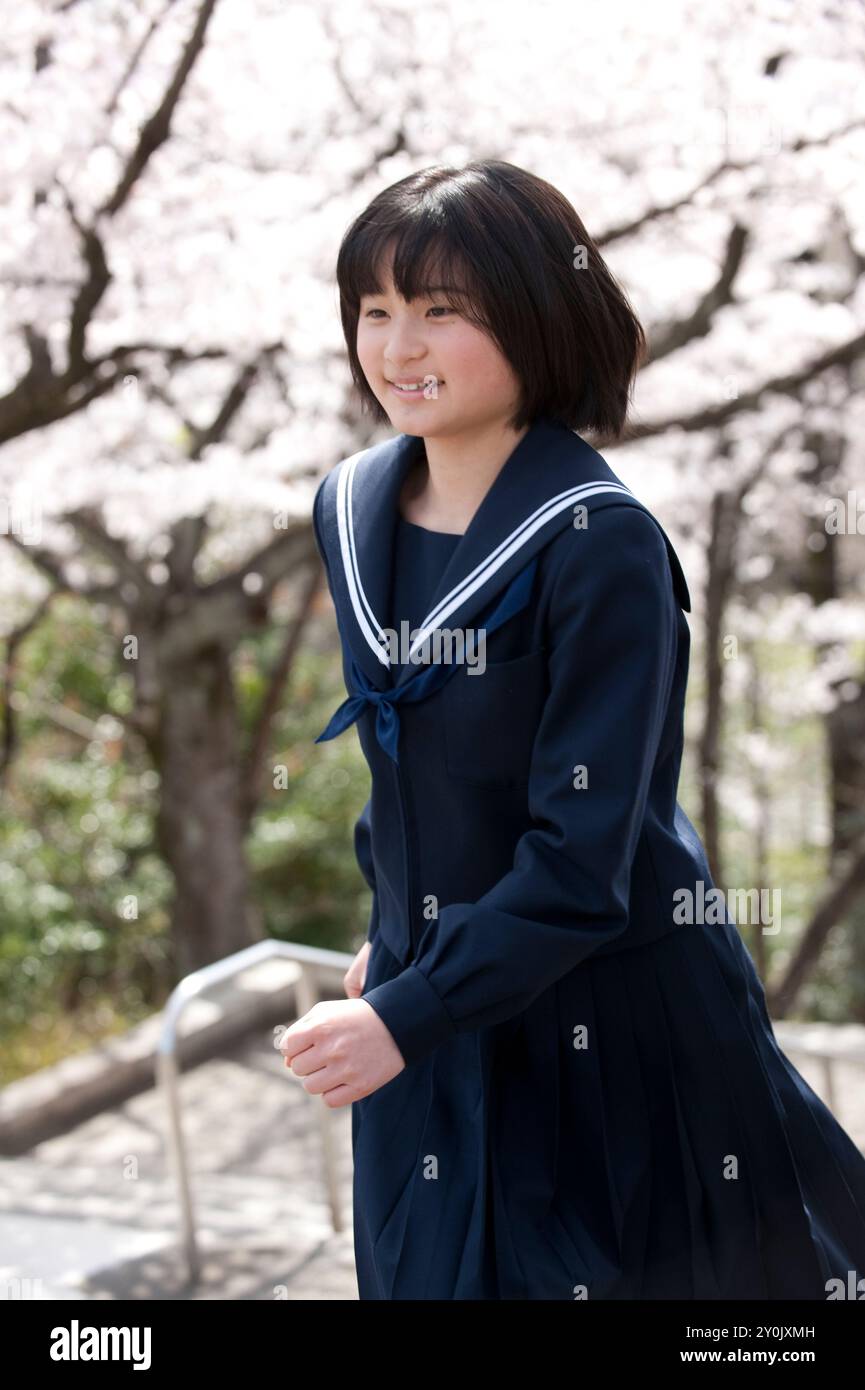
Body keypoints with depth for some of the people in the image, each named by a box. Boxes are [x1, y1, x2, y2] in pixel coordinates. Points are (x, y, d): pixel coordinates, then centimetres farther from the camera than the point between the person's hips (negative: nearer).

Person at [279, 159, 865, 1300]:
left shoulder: (603, 546, -21)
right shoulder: (351, 508, -1)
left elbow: (582, 860, -22)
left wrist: (403, 1018, -23)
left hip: (617, 1021, -6)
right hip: (430, 1002, 6)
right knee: (443, 1270, 16)